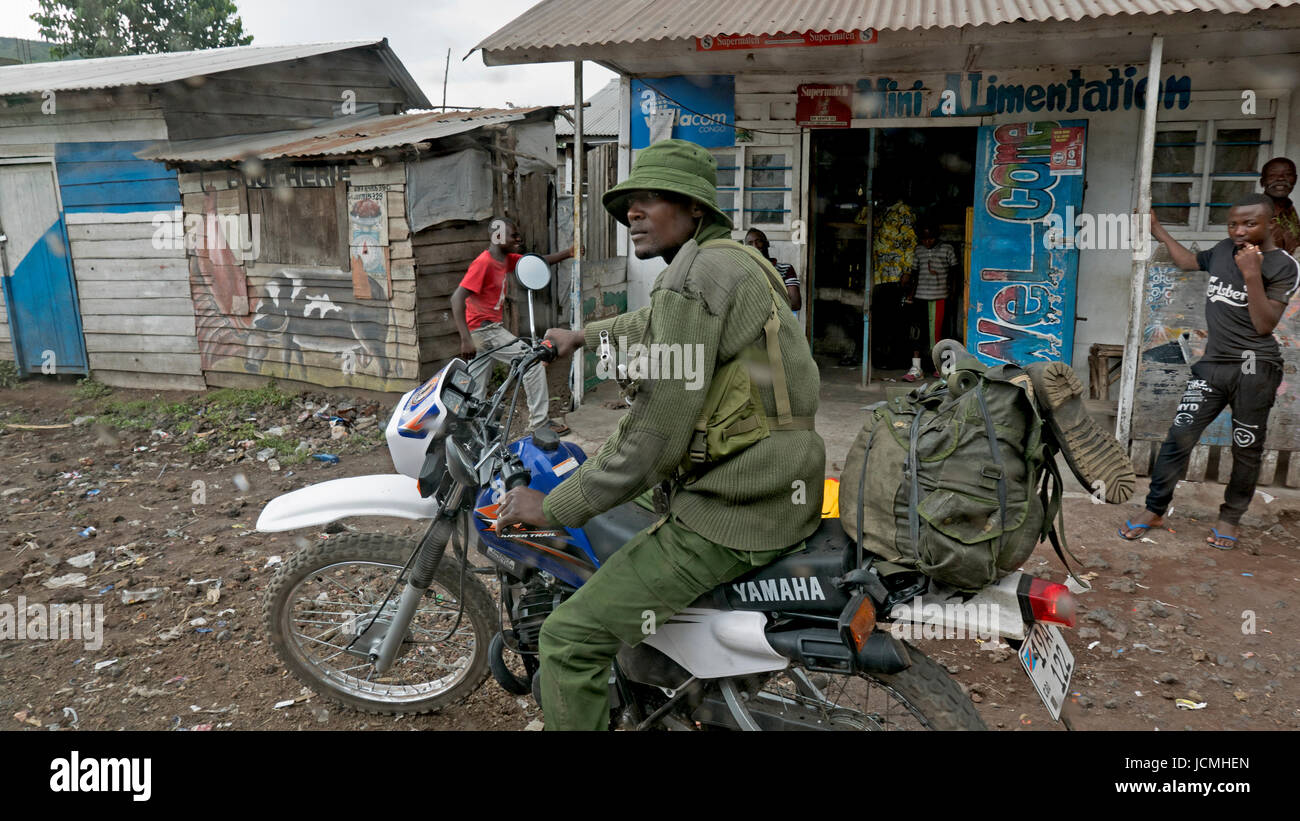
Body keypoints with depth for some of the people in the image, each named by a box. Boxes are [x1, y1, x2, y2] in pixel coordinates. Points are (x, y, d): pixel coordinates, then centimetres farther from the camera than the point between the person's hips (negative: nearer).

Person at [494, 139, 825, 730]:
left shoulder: (695, 272, -17)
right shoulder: (730, 262, 14)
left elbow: (655, 435, -21)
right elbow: (655, 326, 35)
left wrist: (554, 508, -13)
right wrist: (582, 337, 42)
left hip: (734, 510, -11)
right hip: (775, 491, 11)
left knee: (571, 637, -13)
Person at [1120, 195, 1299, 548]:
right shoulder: (1224, 250, 11)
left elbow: (1264, 325, -13)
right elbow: (1187, 261, 34)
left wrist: (1252, 275, -19)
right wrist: (1158, 229, 38)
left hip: (1254, 368, -4)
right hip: (1212, 364, 4)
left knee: (1246, 450, 3)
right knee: (1179, 436, -3)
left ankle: (1231, 517, 19)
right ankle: (1154, 510, 3)